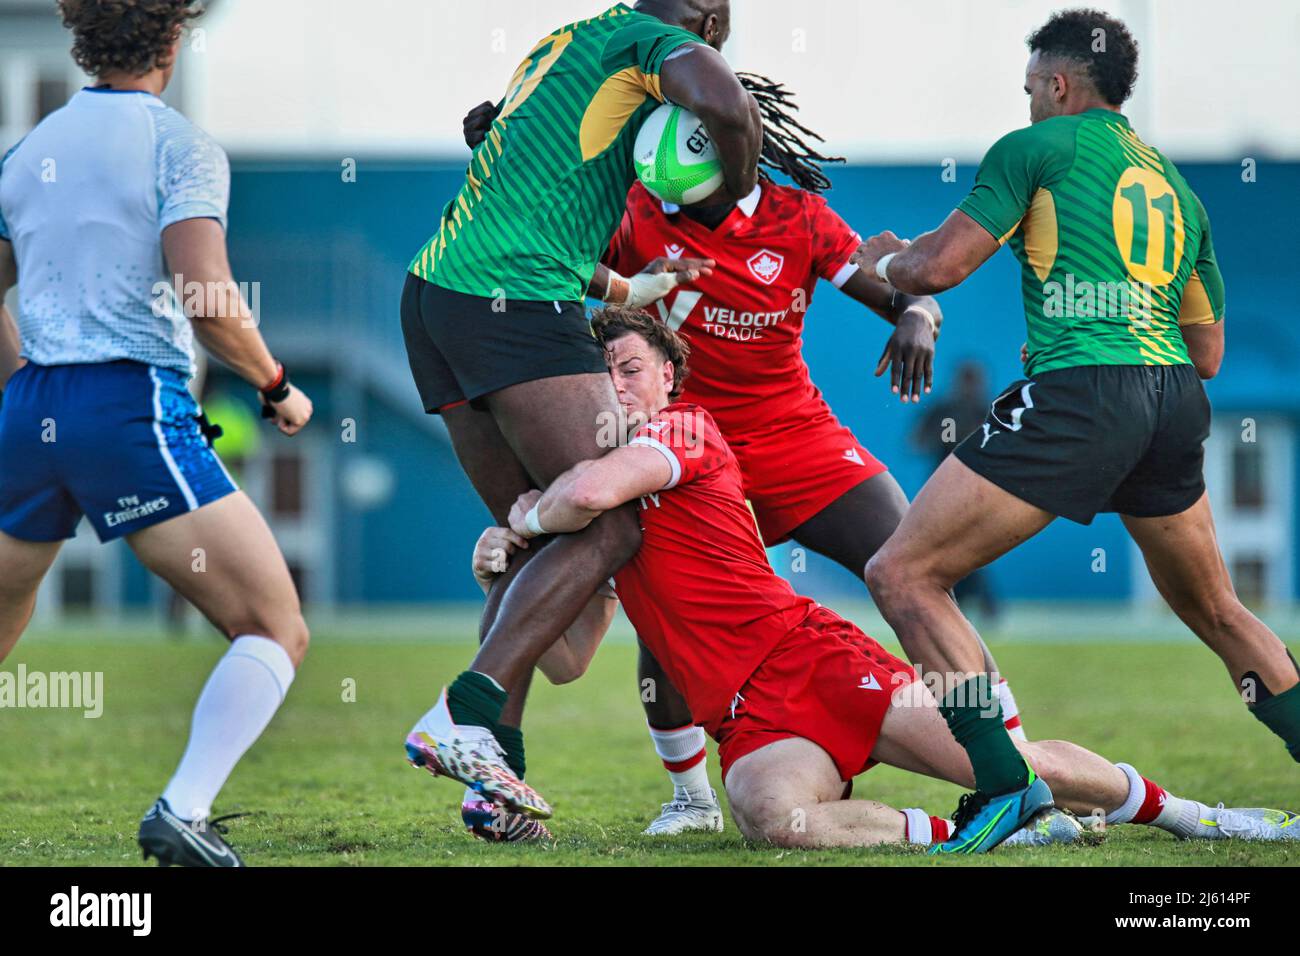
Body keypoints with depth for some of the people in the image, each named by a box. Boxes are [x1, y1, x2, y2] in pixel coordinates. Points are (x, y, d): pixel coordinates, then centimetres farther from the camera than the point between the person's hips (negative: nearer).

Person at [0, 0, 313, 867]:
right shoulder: (178, 145, -4)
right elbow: (209, 302, -16)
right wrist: (279, 387, -1)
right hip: (134, 407, -7)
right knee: (277, 634, -5)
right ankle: (184, 812, -24)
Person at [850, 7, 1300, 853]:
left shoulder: (1039, 147, 6)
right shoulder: (1173, 185, 25)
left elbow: (940, 267, -1)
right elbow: (1209, 354, 26)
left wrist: (883, 259, 21)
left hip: (1077, 394, -7)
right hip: (1177, 402, 7)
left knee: (903, 575, -3)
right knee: (1217, 614, 25)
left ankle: (1006, 782, -14)